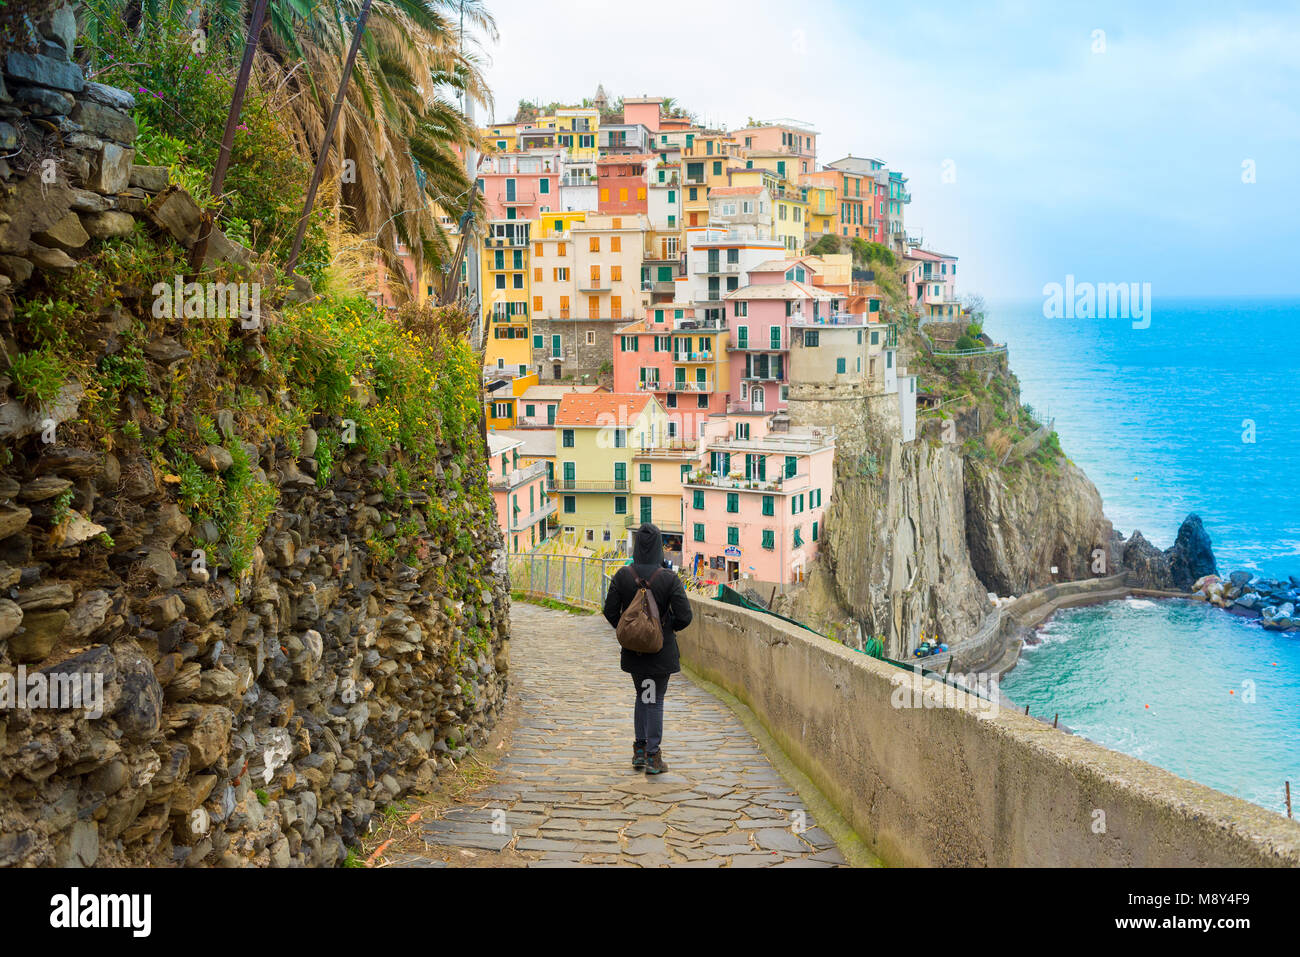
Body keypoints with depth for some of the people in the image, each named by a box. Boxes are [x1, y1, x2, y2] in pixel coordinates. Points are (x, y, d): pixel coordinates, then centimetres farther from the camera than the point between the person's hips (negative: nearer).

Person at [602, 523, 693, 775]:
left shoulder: (622, 575, -8)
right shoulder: (669, 579, -15)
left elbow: (610, 611, -5)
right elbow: (684, 616, -16)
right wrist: (670, 626, 5)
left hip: (633, 649, 3)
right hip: (660, 649, -3)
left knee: (642, 696, 21)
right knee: (655, 700, 8)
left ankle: (639, 751, 22)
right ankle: (653, 757, 10)